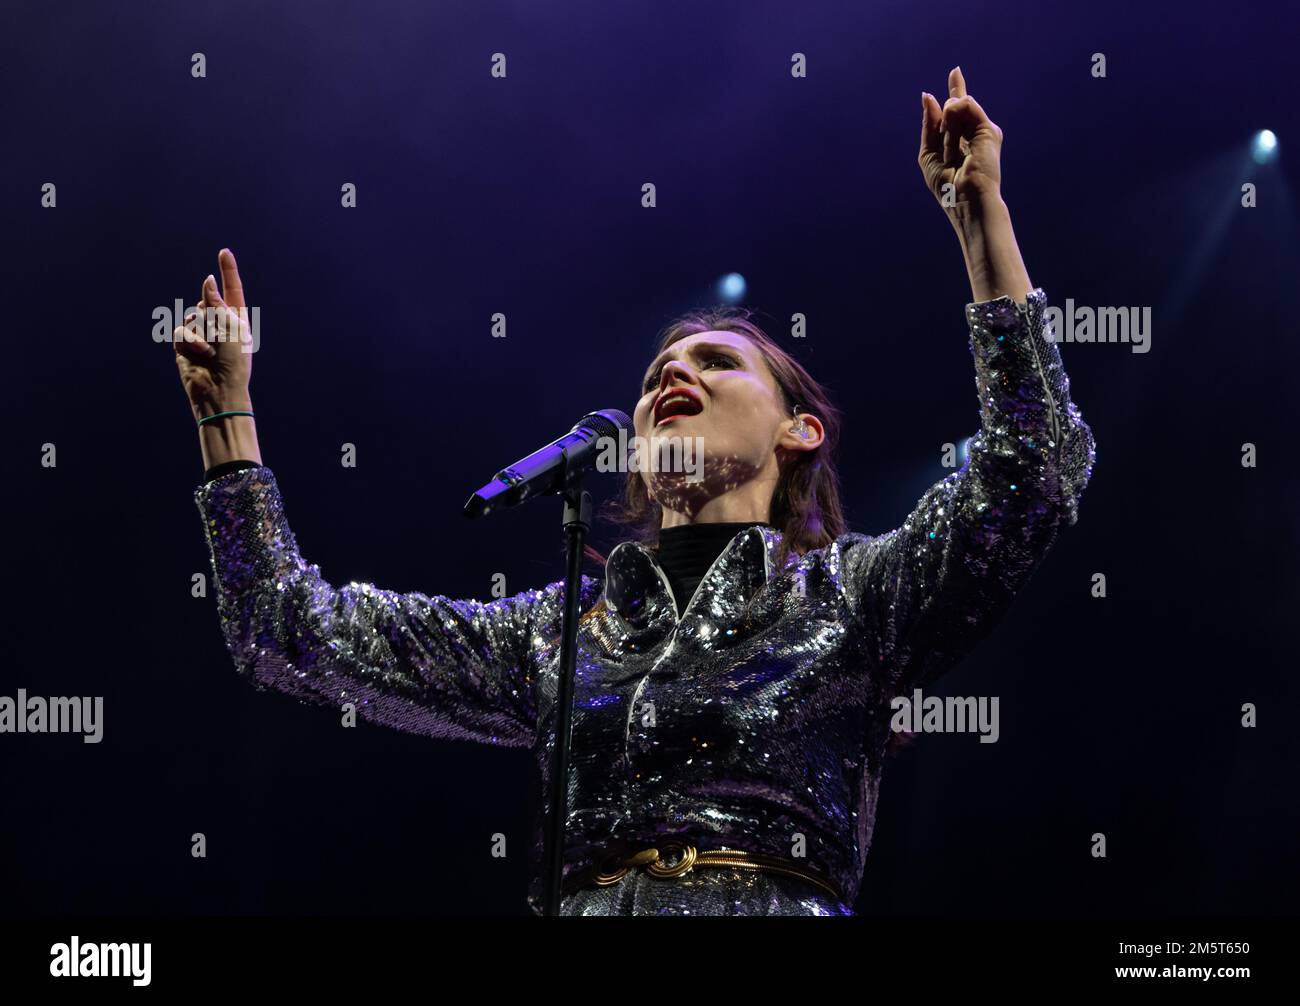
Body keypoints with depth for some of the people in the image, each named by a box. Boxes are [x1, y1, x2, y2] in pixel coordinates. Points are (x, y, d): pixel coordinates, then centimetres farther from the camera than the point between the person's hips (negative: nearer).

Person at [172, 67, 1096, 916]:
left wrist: (982, 216, -3)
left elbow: (1037, 471, -1)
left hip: (776, 900, -3)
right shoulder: (560, 628, 21)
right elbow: (292, 632, 21)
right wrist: (225, 413, 18)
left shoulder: (852, 591, 13)